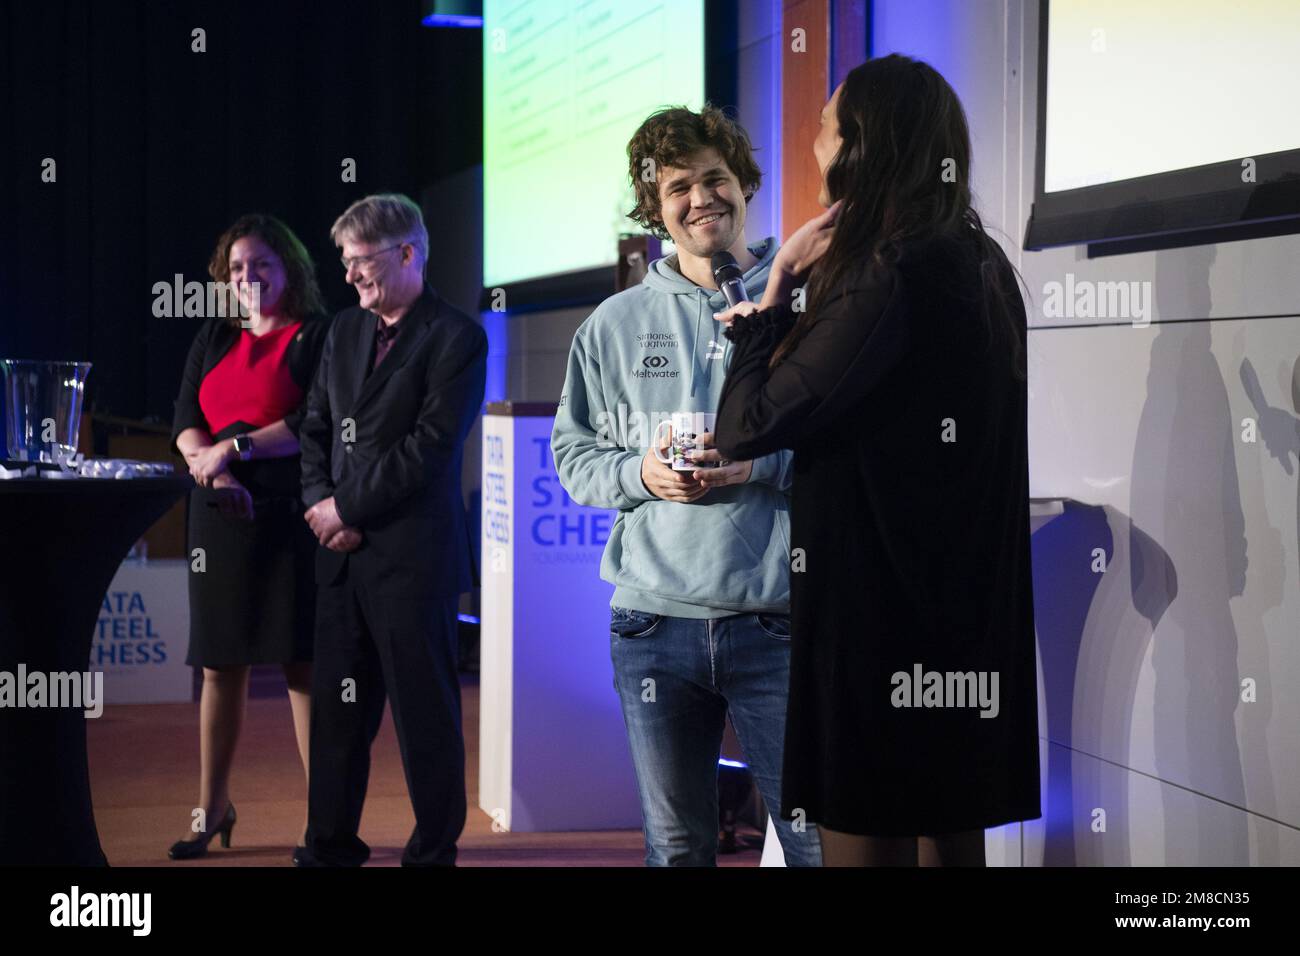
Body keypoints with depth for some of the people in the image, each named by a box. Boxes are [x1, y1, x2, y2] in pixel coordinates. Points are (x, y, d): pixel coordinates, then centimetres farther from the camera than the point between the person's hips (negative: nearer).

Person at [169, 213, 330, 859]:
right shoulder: (214, 339, 17)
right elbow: (185, 422, 10)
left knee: (303, 662, -5)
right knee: (220, 665, 8)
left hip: (291, 516, -5)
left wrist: (235, 450, -15)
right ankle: (212, 808, 18)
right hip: (222, 516, 5)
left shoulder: (318, 335, 0)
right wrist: (213, 467, -10)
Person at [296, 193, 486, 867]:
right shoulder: (345, 330, 16)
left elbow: (430, 445, -13)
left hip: (412, 553, -6)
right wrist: (321, 504, -1)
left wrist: (348, 508, -11)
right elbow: (317, 427, 16)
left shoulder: (455, 338, -6)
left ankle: (434, 852, 12)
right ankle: (330, 847, 20)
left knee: (424, 711, 1)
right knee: (337, 704, 10)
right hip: (343, 553, 6)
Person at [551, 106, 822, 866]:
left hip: (779, 622, -3)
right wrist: (638, 474, -7)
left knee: (821, 840, -2)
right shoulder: (615, 325, 10)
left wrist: (762, 463, -15)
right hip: (655, 624, 3)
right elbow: (573, 453, 13)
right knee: (676, 846, 12)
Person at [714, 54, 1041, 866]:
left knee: (868, 838, -1)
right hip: (965, 615, 9)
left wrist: (778, 289, -6)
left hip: (877, 610, -9)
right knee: (948, 833, 13)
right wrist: (783, 329, 15)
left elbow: (746, 428, -17)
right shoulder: (982, 270, 10)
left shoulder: (887, 277, -18)